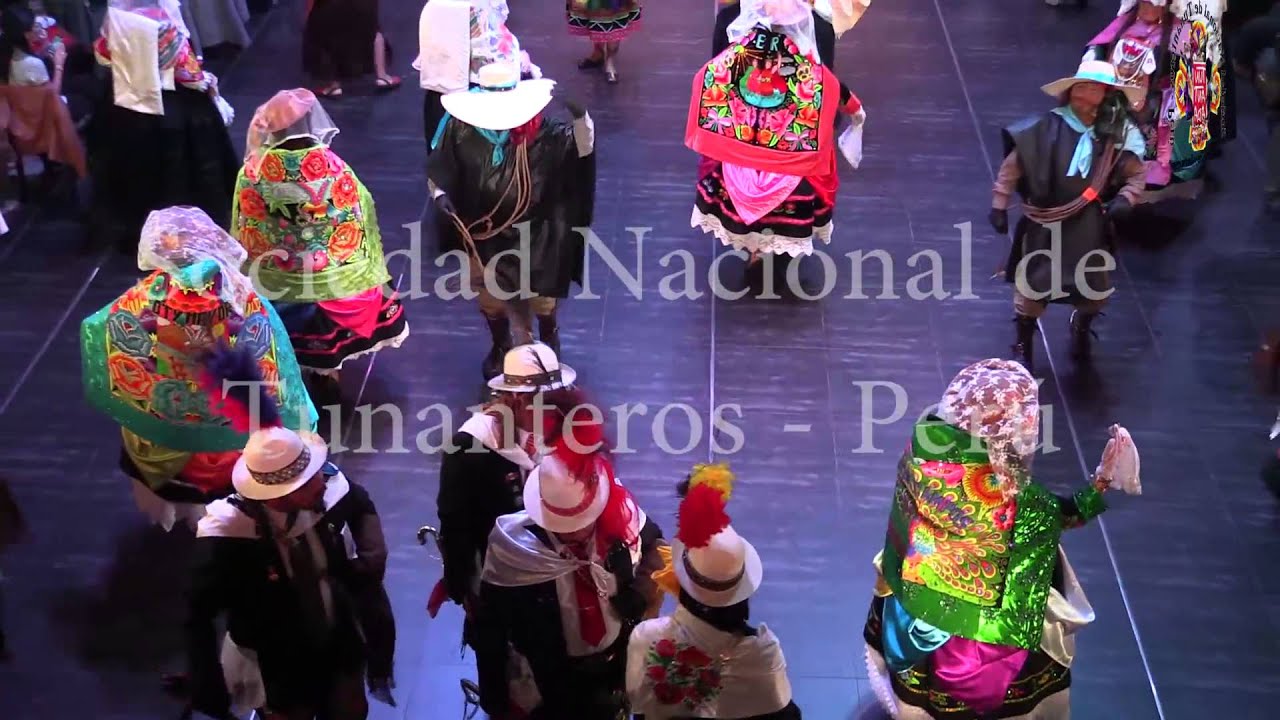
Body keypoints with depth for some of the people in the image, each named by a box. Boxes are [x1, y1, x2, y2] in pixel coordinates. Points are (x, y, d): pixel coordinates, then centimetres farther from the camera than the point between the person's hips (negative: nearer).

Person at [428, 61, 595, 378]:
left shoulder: (541, 130, -19)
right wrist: (440, 193, -23)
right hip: (482, 233, 1)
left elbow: (582, 149, -28)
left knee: (541, 297, 19)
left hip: (531, 235, -1)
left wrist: (580, 115, -45)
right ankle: (500, 346, 53)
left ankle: (549, 339, 53)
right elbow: (439, 170, -4)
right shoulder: (461, 127, -16)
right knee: (490, 297, 23)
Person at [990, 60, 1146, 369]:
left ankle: (1081, 326, 46)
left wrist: (1125, 198, -13)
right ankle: (1023, 344, 28)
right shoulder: (1047, 128, -13)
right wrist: (999, 205, -5)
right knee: (1032, 285, 4)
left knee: (1097, 290, 11)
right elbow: (1012, 166, -6)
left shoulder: (1118, 136, -6)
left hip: (1089, 227, 2)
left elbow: (1137, 173, 7)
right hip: (1045, 224, -2)